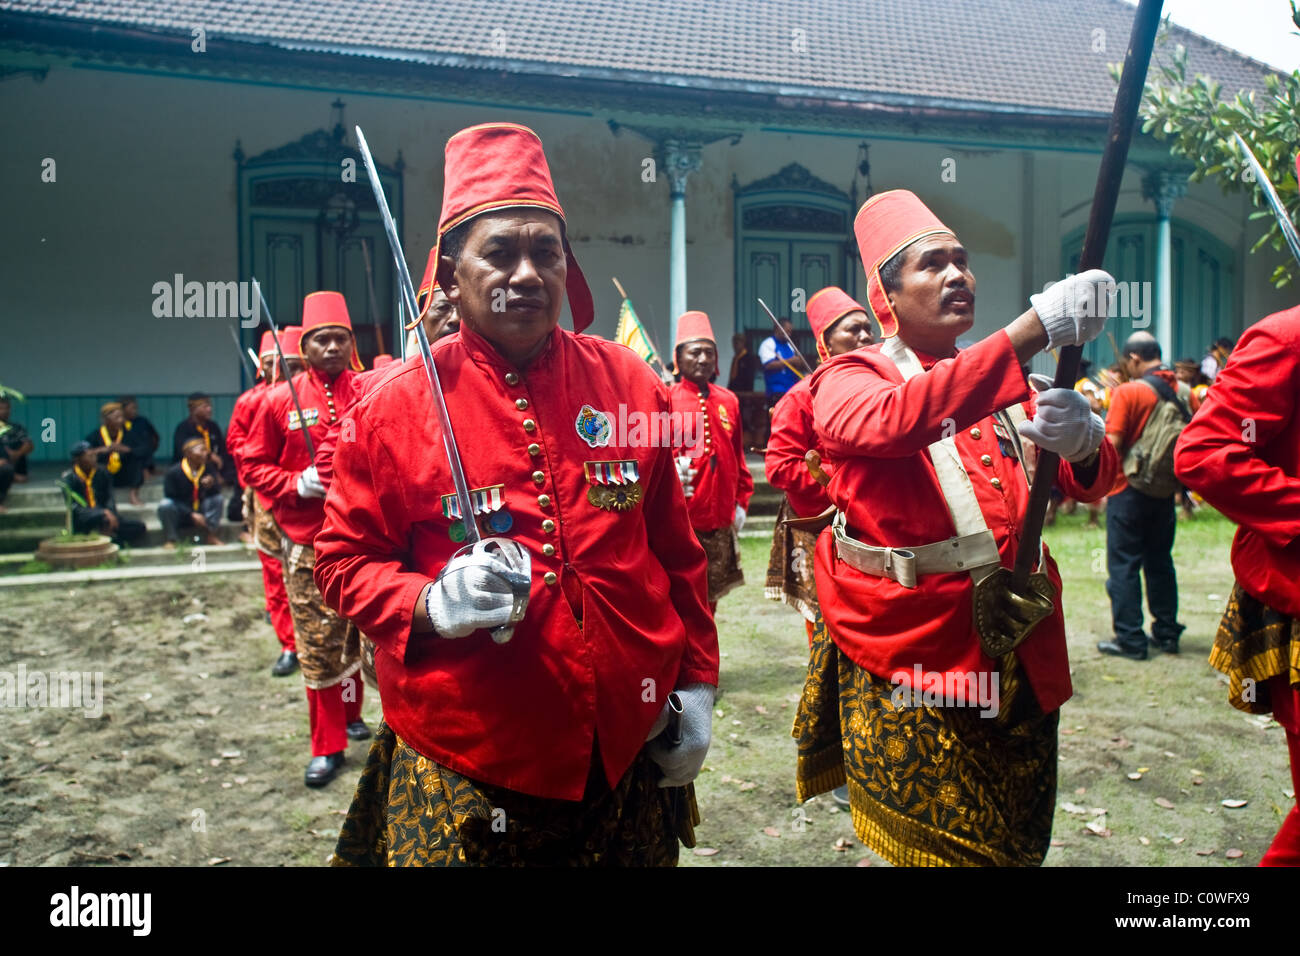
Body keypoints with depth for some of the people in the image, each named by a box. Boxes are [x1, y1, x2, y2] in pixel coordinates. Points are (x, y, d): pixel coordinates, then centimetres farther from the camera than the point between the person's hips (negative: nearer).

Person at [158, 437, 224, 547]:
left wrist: (211, 485, -35)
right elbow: (171, 498, -15)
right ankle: (170, 540, -17)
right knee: (165, 504, -32)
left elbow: (218, 489, -9)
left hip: (199, 513, 3)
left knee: (217, 498, -19)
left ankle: (210, 535, -14)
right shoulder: (173, 472, -15)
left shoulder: (208, 470, -4)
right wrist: (192, 515, -24)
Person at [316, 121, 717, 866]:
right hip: (465, 764, -2)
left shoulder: (630, 384, 0)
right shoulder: (396, 405, -7)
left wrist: (696, 684, 5)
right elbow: (346, 560, 0)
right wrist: (431, 604, -19)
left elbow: (677, 549, 5)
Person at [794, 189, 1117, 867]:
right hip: (911, 662, -5)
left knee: (1021, 844, 17)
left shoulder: (1007, 383, 15)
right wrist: (1032, 328, -31)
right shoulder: (851, 379, -3)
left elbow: (1087, 483, 8)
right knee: (943, 849, -2)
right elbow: (895, 419, -26)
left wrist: (1080, 441, -16)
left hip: (1022, 661, 6)